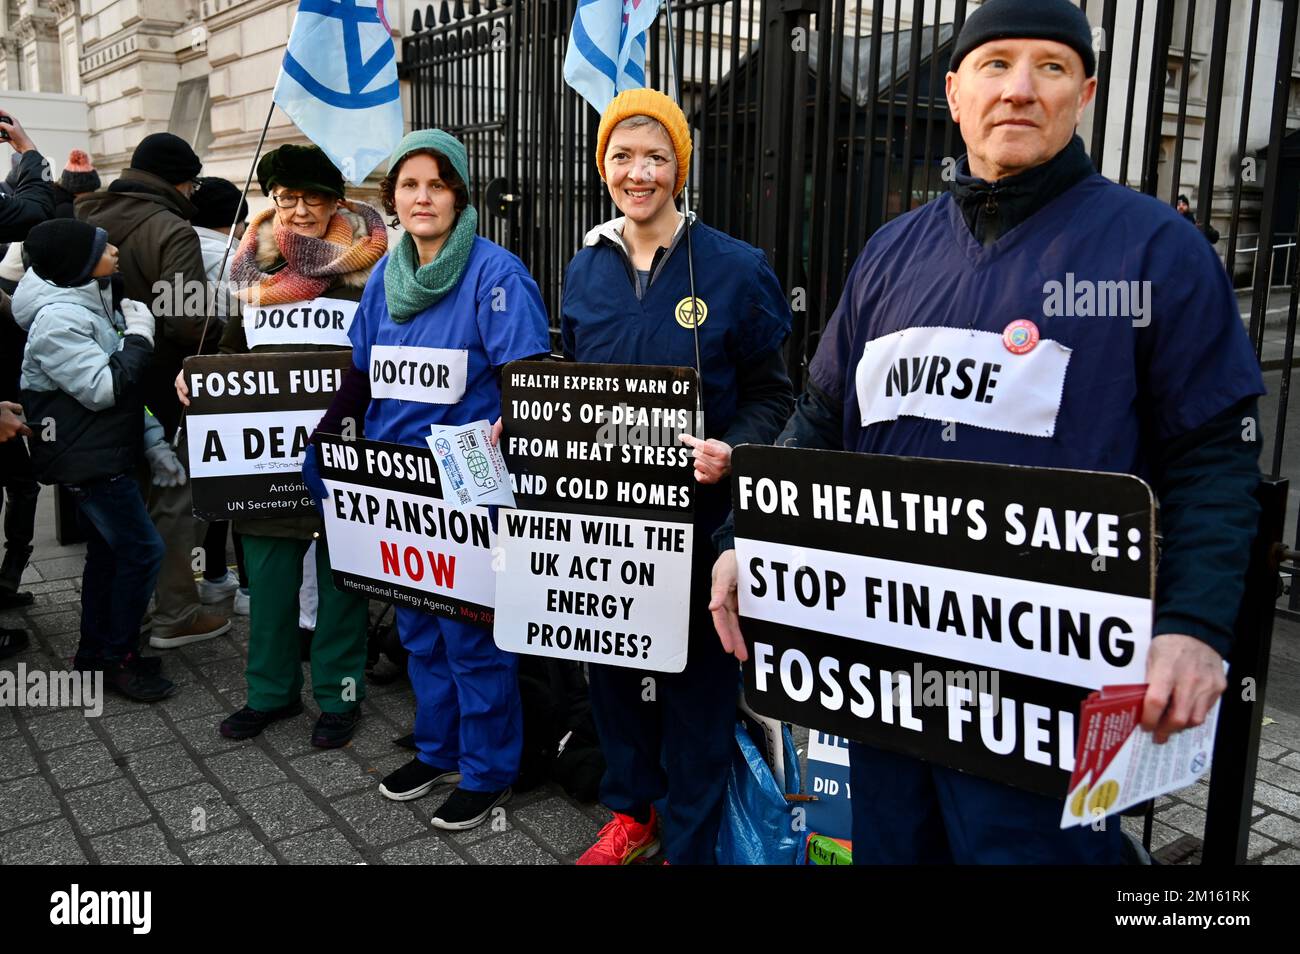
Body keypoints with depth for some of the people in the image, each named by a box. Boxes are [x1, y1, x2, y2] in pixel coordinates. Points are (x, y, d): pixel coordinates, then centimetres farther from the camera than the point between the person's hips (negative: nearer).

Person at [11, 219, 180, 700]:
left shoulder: (94, 304, 12)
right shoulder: (57, 320, -18)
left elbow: (127, 385, 15)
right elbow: (101, 389, -23)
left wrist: (152, 442, 12)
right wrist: (139, 337, -14)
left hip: (105, 453, 10)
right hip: (89, 459, -10)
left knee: (107, 553, 16)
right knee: (143, 551, -7)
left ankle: (94, 653, 28)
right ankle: (120, 658, 6)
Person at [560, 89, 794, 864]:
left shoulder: (736, 269, -7)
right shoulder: (586, 271, 8)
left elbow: (771, 394, -5)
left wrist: (732, 451, -23)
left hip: (697, 512, -4)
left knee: (696, 676, 7)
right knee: (610, 660, 16)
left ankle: (691, 842, 26)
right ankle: (632, 810, 39)